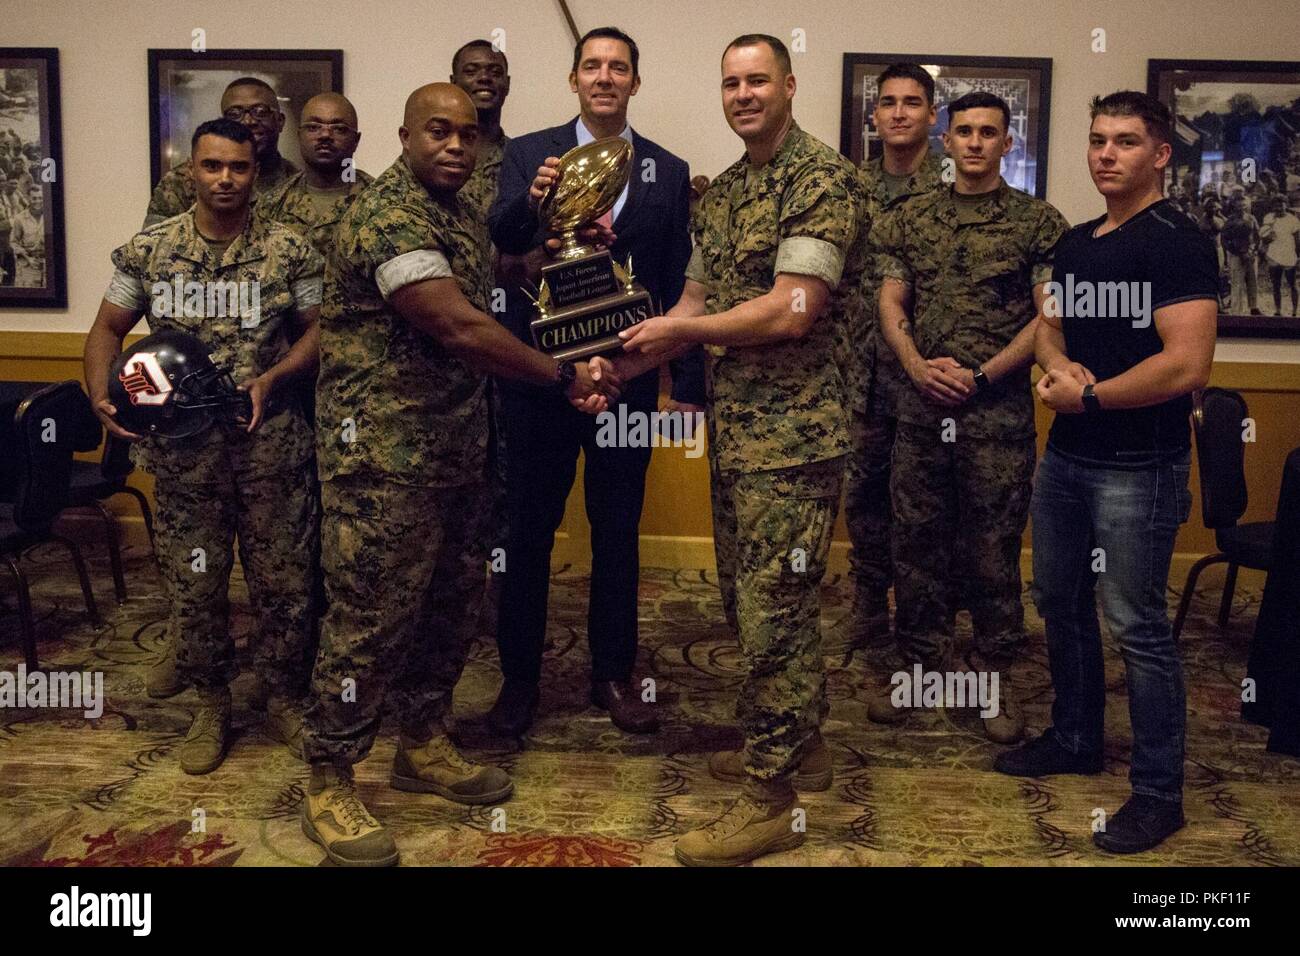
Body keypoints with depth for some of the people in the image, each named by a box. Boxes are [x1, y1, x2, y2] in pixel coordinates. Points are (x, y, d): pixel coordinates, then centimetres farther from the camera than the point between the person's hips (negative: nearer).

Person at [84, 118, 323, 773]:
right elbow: (107, 330, 9)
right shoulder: (147, 249, 4)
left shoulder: (290, 250, 1)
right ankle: (211, 704, 28)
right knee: (191, 581, 8)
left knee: (283, 578, 6)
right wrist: (102, 393, -10)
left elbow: (319, 330, 3)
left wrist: (272, 378, -14)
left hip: (271, 442, -1)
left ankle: (285, 699, 26)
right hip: (182, 447, 1)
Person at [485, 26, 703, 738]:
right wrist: (530, 202, -37)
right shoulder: (529, 154, 3)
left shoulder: (668, 173, 6)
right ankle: (519, 677, 21)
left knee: (618, 532, 10)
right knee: (528, 530, 7)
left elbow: (679, 289, 5)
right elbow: (497, 238, -16)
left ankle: (613, 674, 24)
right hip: (539, 373, -1)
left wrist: (689, 385, 1)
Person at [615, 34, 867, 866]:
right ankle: (802, 743, 34)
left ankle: (771, 797, 8)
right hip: (737, 428, 9)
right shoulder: (722, 192, 15)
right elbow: (697, 301, 16)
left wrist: (681, 330, -10)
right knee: (777, 598, 17)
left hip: (793, 431, -8)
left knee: (773, 607, -4)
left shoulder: (824, 178, -11)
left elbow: (792, 309, -20)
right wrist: (622, 362, 3)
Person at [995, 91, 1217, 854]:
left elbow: (1187, 365, -23)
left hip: (1138, 468, -8)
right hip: (1066, 456, 8)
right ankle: (1076, 739, 37)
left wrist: (1088, 396, -13)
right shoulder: (1076, 242, 11)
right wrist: (1058, 367, -4)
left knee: (1137, 628, -2)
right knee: (1061, 602, 18)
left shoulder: (1177, 242, -14)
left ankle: (1160, 793, 13)